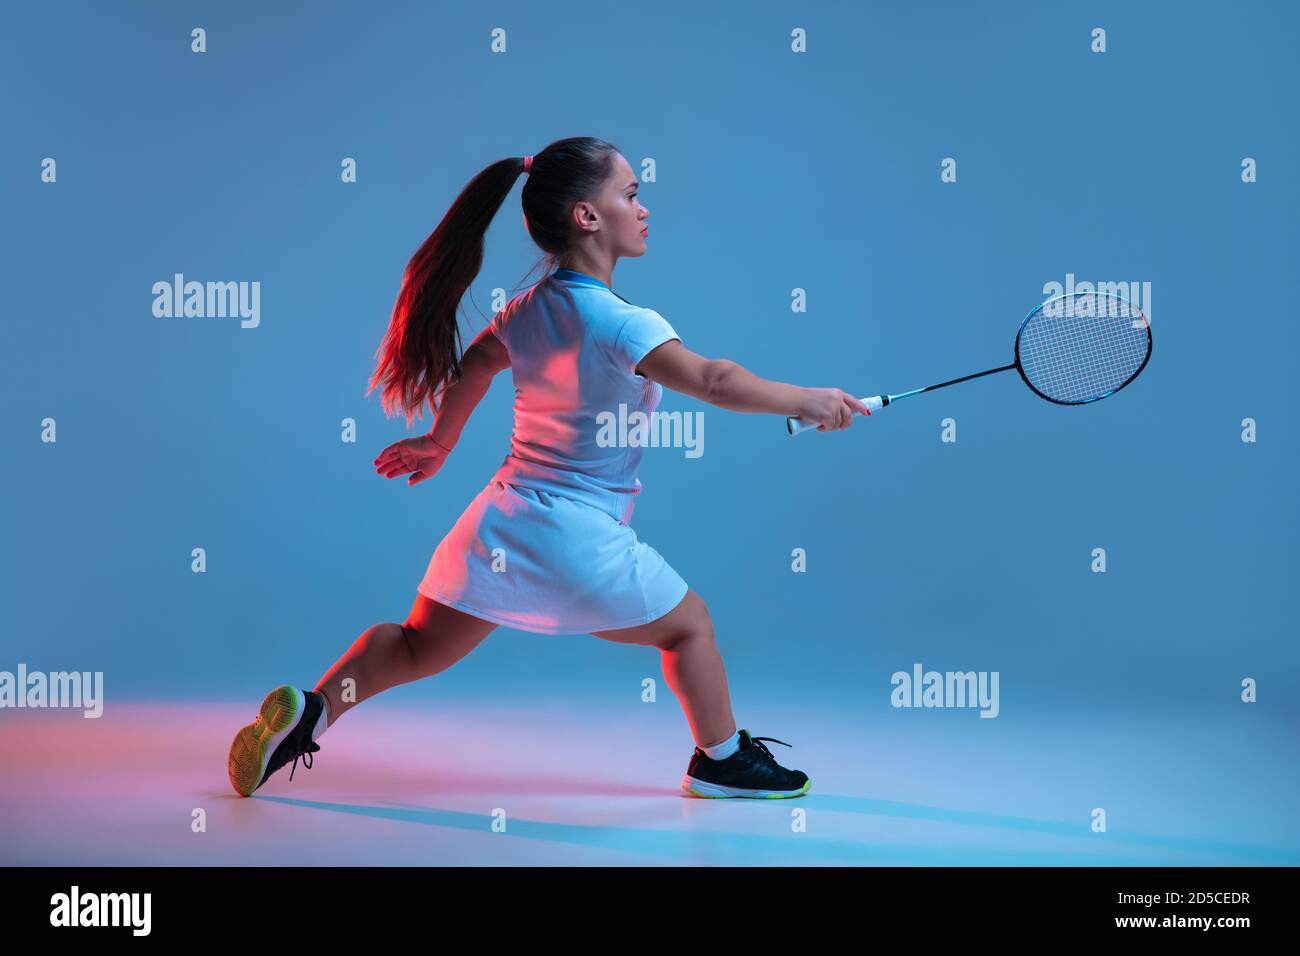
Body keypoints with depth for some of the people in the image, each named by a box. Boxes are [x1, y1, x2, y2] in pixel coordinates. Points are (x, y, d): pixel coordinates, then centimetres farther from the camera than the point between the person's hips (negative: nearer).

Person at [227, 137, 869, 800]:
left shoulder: (528, 310, 7)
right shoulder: (620, 323, -17)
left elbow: (473, 367, 23)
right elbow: (710, 380, -28)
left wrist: (439, 443, 39)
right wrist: (806, 402, -19)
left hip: (500, 522, 7)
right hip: (578, 535, -7)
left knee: (420, 648, 17)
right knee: (688, 625, 14)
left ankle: (308, 710, 5)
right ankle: (720, 761, 24)